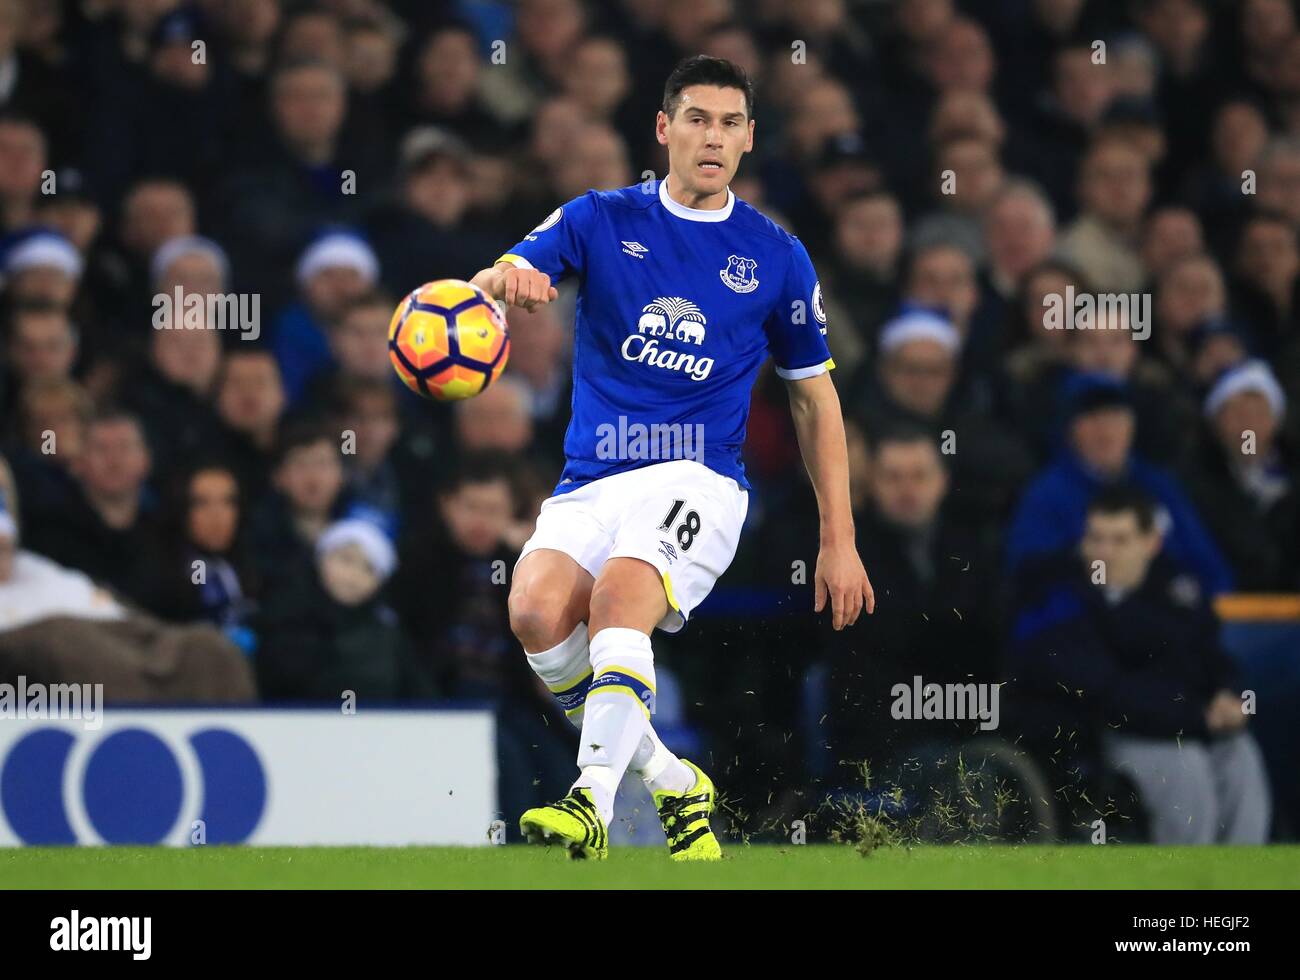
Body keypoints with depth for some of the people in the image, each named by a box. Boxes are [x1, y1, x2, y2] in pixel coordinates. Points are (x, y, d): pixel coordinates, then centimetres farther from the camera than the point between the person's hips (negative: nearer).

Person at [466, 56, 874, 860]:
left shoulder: (777, 258, 9)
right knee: (537, 606, -25)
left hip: (698, 482, -2)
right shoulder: (600, 222, 9)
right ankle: (672, 781, -6)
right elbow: (505, 276, -7)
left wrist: (839, 539, 12)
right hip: (590, 484, 2)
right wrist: (503, 280, -34)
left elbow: (816, 398, 16)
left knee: (621, 593, -32)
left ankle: (594, 802, -41)